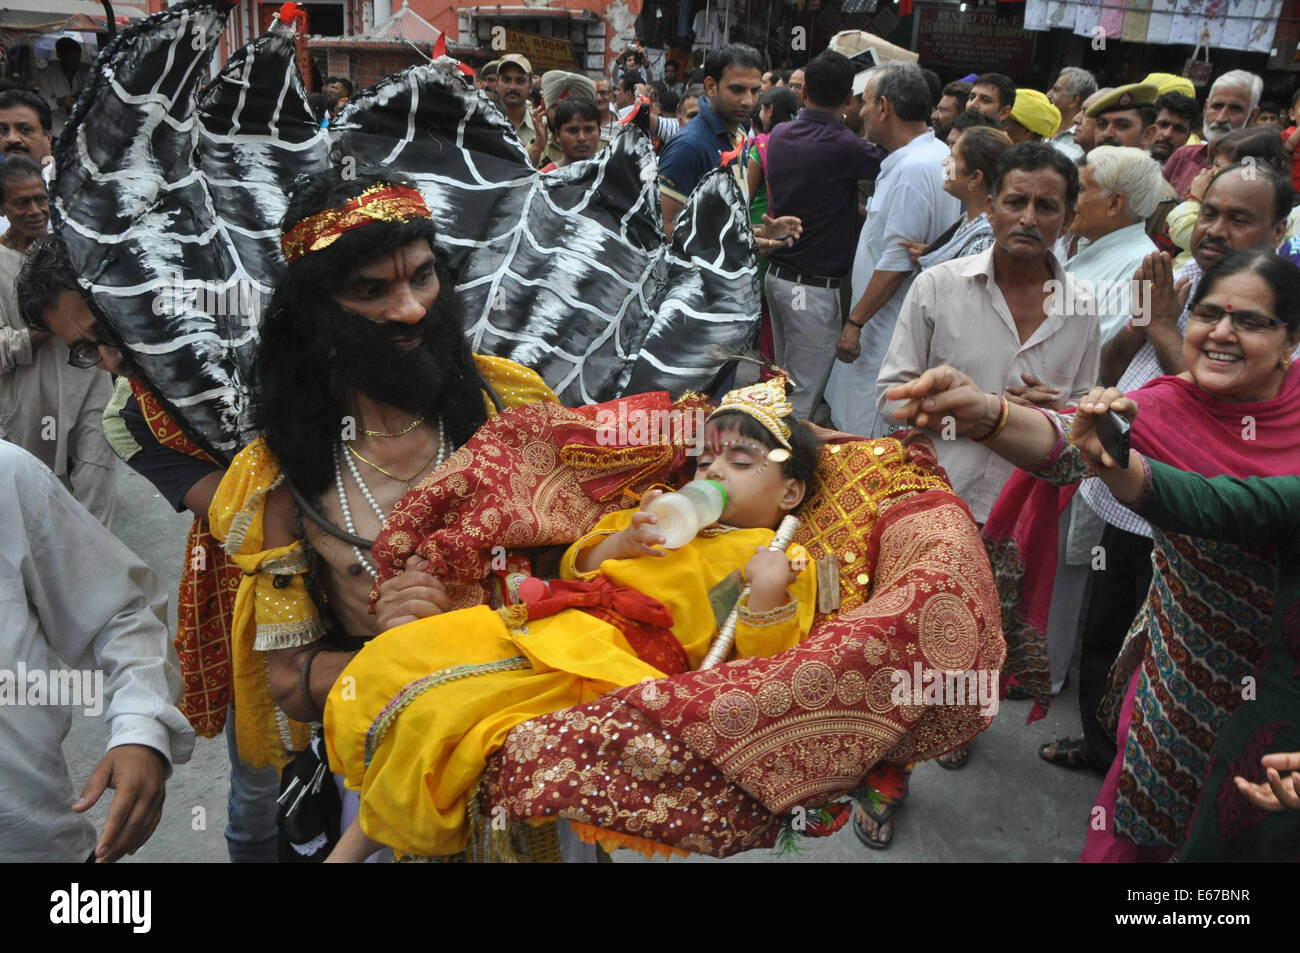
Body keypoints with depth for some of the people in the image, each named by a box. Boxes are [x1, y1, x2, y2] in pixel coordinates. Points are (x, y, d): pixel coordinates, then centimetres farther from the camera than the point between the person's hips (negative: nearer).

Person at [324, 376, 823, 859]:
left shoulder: (774, 560, 4)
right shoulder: (666, 521, 24)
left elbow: (761, 658, -7)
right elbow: (574, 568, 22)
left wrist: (767, 591, -24)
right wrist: (621, 541, 3)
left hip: (608, 661, -8)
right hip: (549, 622, 8)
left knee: (440, 711, -22)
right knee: (390, 659, -1)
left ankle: (374, 831, 3)